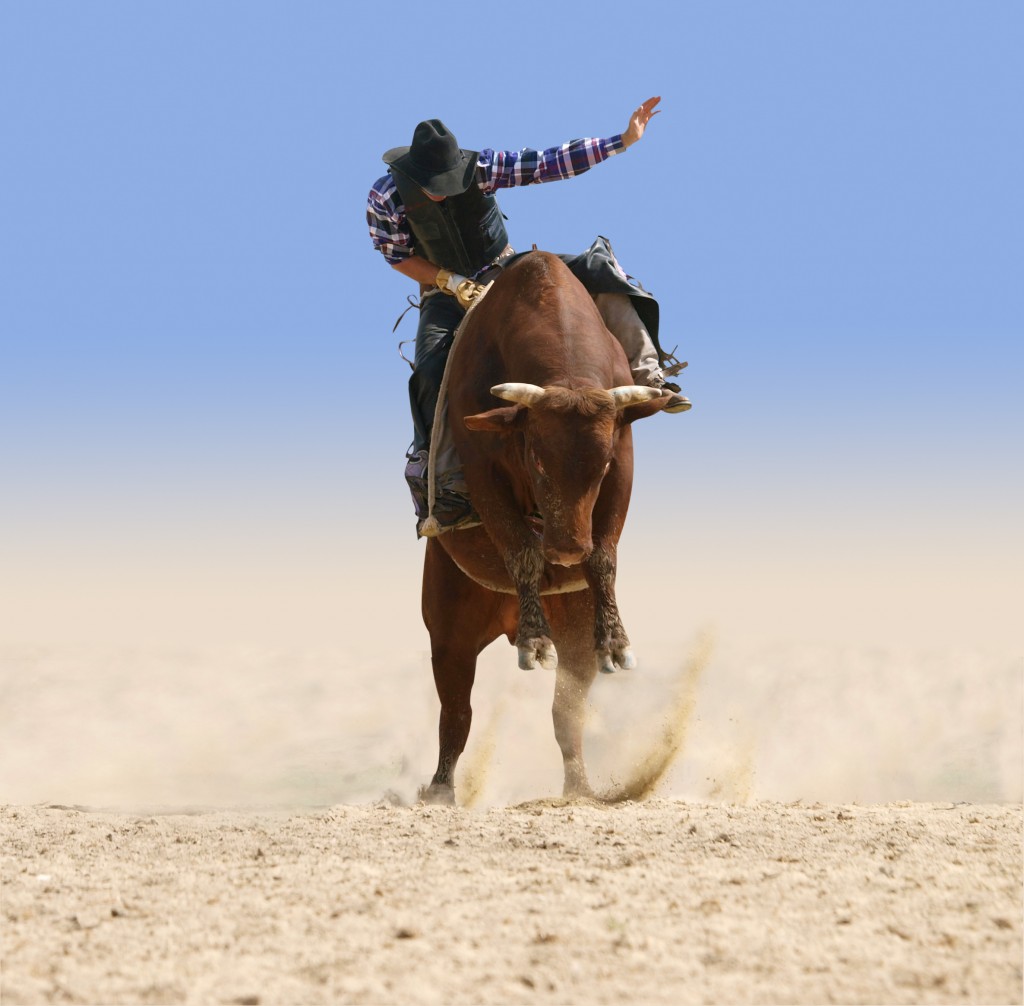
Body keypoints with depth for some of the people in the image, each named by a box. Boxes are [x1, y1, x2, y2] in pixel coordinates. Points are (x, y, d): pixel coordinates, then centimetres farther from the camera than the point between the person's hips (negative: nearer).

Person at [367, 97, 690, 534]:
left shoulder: (483, 167, -20)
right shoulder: (385, 199, -20)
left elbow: (551, 164, -20)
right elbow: (399, 256, -7)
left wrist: (623, 141, -25)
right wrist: (453, 283, -21)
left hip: (506, 273, 2)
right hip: (446, 293, -2)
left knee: (595, 268, -17)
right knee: (432, 373, -28)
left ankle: (645, 374, -17)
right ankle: (443, 485, -25)